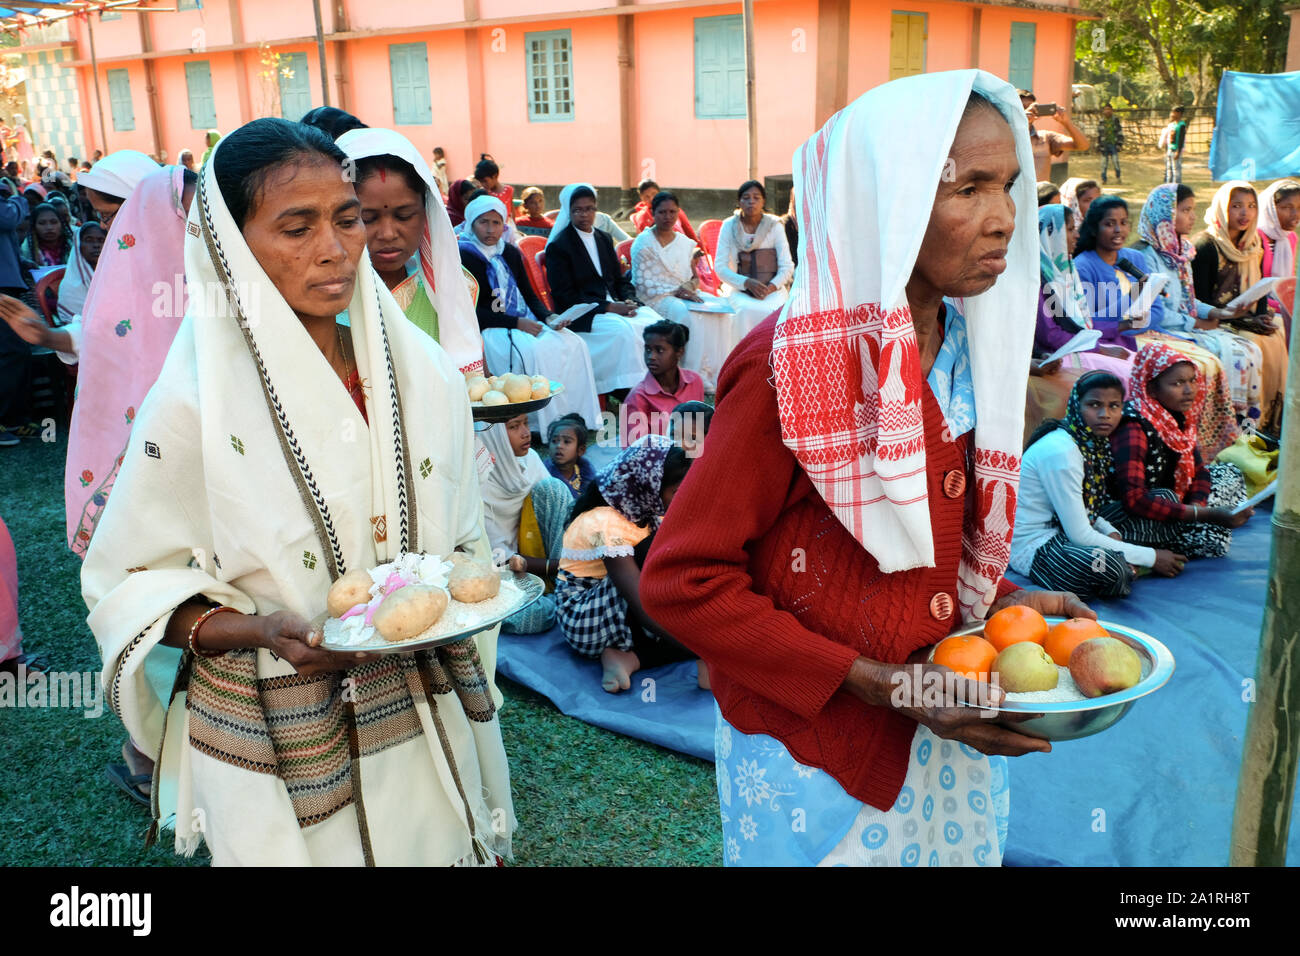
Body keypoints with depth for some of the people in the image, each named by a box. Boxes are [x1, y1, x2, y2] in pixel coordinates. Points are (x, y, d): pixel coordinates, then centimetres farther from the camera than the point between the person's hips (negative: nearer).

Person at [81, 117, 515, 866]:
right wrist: (259, 630, -22)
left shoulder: (426, 373, -2)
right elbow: (131, 587, -7)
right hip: (278, 756, -3)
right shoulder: (195, 402, -14)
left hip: (428, 723, 4)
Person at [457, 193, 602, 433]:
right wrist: (516, 323, -18)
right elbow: (472, 311, -12)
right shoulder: (464, 258, -5)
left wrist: (548, 317, -2)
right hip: (491, 330, -6)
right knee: (535, 351, -34)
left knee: (573, 344, -17)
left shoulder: (511, 253, 16)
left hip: (525, 323, 7)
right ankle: (545, 428, -26)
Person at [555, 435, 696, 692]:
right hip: (581, 614, -8)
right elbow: (646, 609, -35)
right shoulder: (606, 524, -28)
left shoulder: (644, 511, -4)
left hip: (620, 608, 8)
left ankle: (627, 658, -16)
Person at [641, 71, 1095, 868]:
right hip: (819, 751, -7)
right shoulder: (792, 367, -22)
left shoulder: (966, 346, 2)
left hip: (946, 732, 7)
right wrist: (868, 682, -22)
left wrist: (998, 599, -2)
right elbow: (682, 582, -21)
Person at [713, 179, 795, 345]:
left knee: (773, 311, -33)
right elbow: (720, 267, -1)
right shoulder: (729, 227, 4)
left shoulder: (774, 226, 5)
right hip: (738, 290, 0)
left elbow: (787, 266, 2)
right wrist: (747, 283, -16)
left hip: (772, 289, 1)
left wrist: (771, 287, -17)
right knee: (747, 311, -34)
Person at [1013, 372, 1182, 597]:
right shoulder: (1060, 451, -23)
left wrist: (1112, 533, -6)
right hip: (1033, 548, -10)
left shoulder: (1094, 443, 5)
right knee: (1108, 567, -31)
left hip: (1060, 534, 10)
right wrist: (1151, 557, -16)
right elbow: (1080, 535, -22)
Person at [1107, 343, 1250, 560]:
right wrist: (1206, 514, -33)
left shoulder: (1178, 416, 1)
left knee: (1229, 473, 8)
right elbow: (1133, 499, -33)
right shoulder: (1133, 427, -25)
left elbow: (1198, 469, 5)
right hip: (1122, 516, -9)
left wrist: (1197, 506, -18)